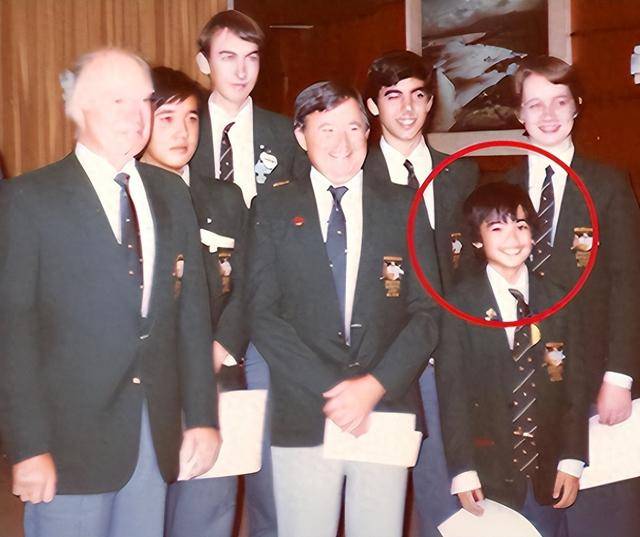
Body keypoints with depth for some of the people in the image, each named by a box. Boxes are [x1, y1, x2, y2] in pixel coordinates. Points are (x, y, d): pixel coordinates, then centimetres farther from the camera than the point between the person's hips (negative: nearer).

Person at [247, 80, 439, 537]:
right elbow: (263, 315, -3)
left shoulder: (404, 206, 7)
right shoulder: (273, 211, 4)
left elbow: (427, 311, 2)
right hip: (303, 419, -1)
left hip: (388, 412, 1)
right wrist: (331, 390, -11)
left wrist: (374, 386, -10)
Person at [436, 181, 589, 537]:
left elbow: (574, 384, 4)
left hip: (549, 473, 3)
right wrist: (462, 470, -11)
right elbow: (452, 389, -7)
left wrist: (572, 461, -1)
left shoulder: (556, 301, 5)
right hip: (489, 474, -3)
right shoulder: (461, 304, -4)